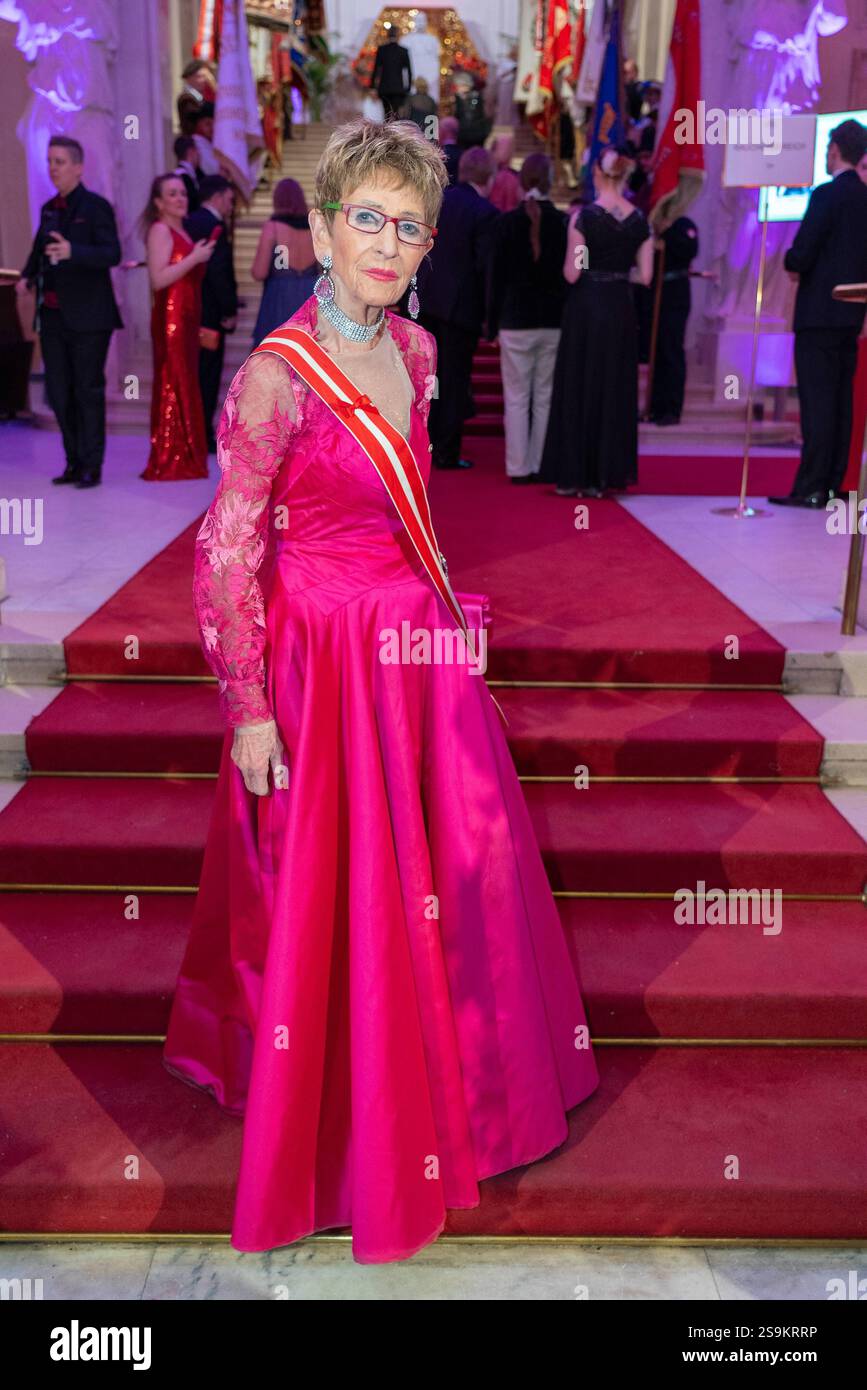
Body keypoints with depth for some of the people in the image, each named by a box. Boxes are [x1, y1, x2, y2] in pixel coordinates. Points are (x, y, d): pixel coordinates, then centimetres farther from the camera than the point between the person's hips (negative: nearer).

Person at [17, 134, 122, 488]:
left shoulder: (95, 206, -6)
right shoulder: (49, 209, 14)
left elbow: (112, 254, -18)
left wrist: (72, 252, -33)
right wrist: (28, 275, 6)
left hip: (87, 317, -7)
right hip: (52, 315, 7)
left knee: (88, 391, -1)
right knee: (58, 393, 8)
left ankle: (91, 466, 5)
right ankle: (74, 462, 17)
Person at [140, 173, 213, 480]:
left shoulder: (182, 231, 19)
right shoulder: (160, 230, -7)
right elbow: (158, 279, -18)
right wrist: (194, 258, -17)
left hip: (186, 319, 9)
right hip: (170, 319, -9)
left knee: (185, 386, 10)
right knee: (174, 386, -8)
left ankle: (184, 458, 16)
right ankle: (169, 463, -3)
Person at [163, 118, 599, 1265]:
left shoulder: (413, 349, 5)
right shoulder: (278, 373, -17)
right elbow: (226, 553, -16)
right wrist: (248, 708, -15)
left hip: (418, 648, 7)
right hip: (325, 660, -7)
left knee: (453, 863, 18)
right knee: (337, 897, 7)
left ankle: (453, 1072, 45)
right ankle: (342, 1135, 32)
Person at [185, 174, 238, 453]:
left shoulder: (188, 223, 13)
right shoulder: (215, 226, -13)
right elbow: (218, 272, -20)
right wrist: (230, 311, -15)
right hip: (209, 314, -8)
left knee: (195, 375, 14)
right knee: (208, 375, -2)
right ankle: (202, 437, 0)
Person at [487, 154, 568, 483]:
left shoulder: (506, 222, -4)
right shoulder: (565, 223, -2)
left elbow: (496, 276, -2)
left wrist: (492, 323, 5)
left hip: (516, 321, -1)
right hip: (555, 320, 1)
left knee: (516, 399, 6)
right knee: (546, 399, 8)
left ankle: (519, 468, 7)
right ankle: (542, 466, 12)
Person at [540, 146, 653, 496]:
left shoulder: (584, 216, -10)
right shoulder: (639, 221, 1)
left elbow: (572, 274, -11)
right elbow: (645, 276, 2)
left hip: (585, 310, -3)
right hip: (621, 310, 3)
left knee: (578, 388, 6)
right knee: (615, 390, 11)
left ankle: (574, 475, 9)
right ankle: (605, 473, 15)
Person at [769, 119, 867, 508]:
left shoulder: (827, 195, -12)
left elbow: (800, 255, -16)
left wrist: (791, 264, 6)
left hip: (819, 313, -8)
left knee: (816, 401, -8)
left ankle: (811, 488, -7)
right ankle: (832, 485, 12)